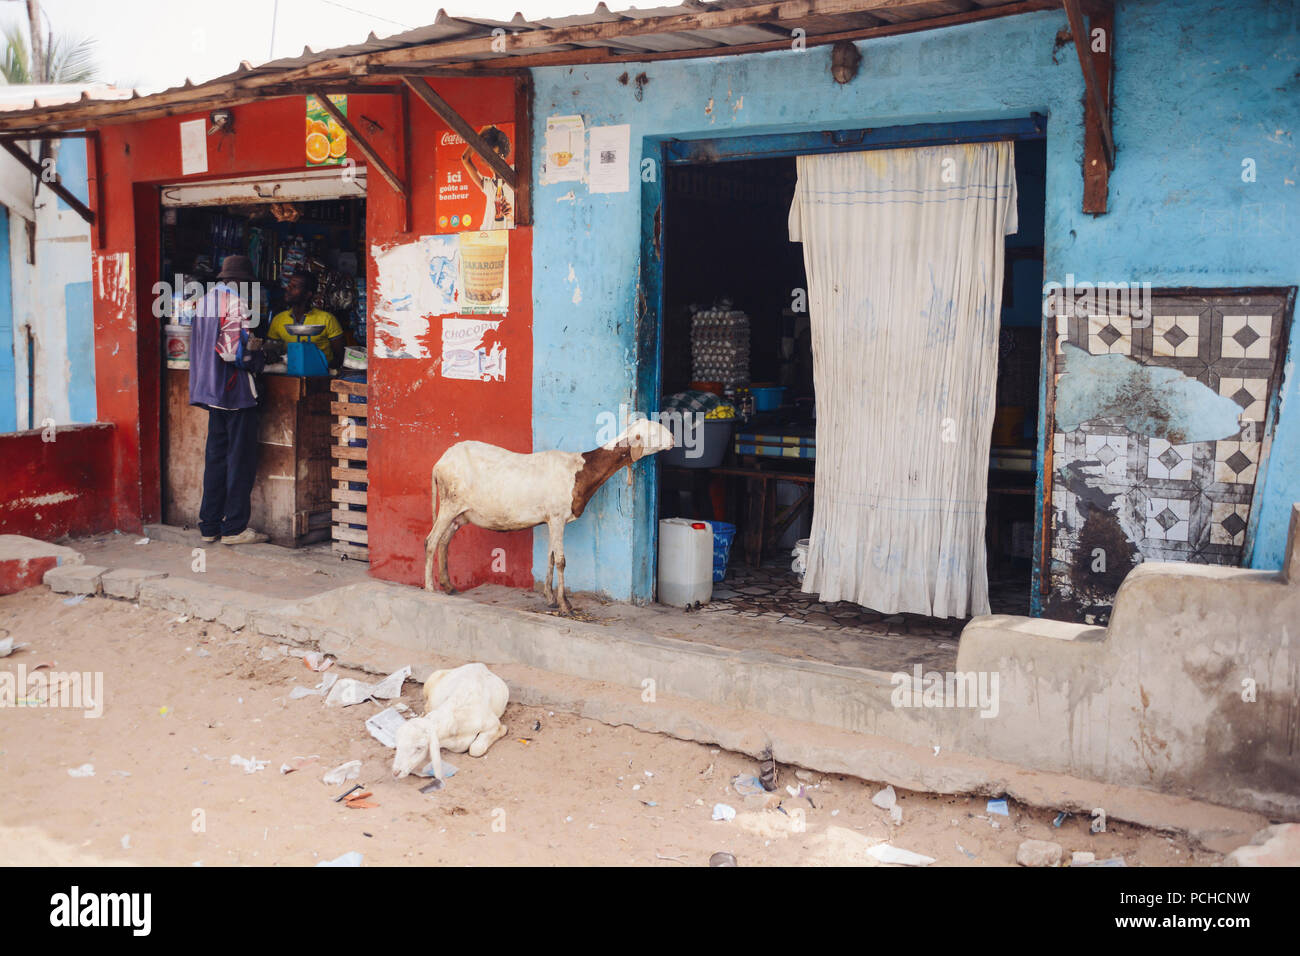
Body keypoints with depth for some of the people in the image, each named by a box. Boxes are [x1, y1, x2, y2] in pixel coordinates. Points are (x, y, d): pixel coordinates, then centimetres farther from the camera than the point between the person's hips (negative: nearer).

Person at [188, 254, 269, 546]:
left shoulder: (205, 301, 13)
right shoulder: (236, 303, -12)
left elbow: (202, 346, 17)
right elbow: (236, 349, -21)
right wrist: (256, 350, -2)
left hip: (211, 390, 8)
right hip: (236, 390, -8)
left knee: (216, 457, 13)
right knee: (241, 459, -2)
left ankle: (209, 525, 16)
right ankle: (234, 527, 1)